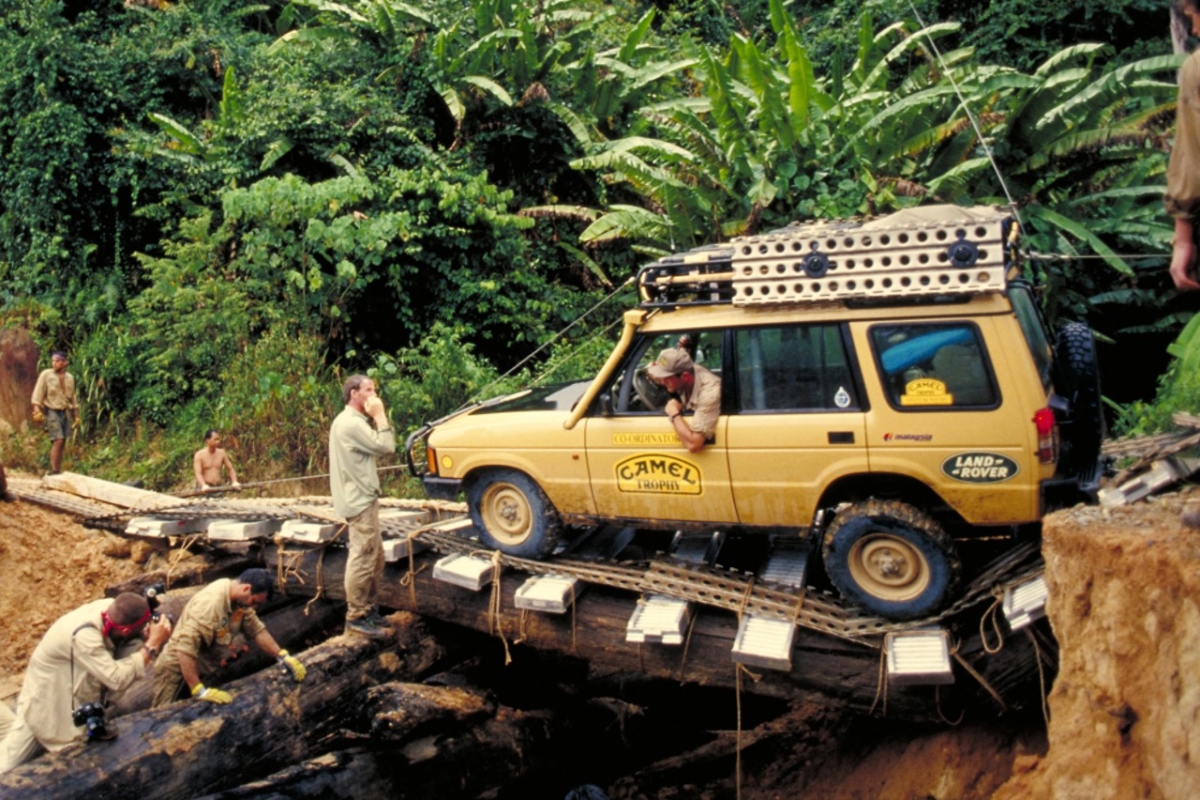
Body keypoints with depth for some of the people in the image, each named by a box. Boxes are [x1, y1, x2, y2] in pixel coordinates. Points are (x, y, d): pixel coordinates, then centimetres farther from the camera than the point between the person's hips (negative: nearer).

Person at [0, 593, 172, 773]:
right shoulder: (84, 636, -39)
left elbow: (122, 654, -8)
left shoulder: (111, 607, -20)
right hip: (47, 704, -7)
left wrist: (149, 636, -27)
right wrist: (152, 644, -36)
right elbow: (117, 679, -41)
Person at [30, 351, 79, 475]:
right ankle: (54, 472, -13)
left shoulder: (70, 377, 10)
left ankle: (57, 471, 11)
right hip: (52, 412, -5)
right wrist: (37, 410, -18)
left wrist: (76, 416, 17)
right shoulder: (46, 374, -4)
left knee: (62, 443, 5)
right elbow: (38, 394, -7)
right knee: (58, 441, -16)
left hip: (66, 412, 5)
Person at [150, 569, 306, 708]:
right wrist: (200, 691, -37)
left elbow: (257, 630, 6)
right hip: (178, 670, -8)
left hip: (200, 671, 8)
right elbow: (185, 649, -36)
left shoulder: (240, 599, -5)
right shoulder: (210, 603, -31)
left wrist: (284, 657, -2)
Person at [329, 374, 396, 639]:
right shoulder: (350, 423, -17)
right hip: (359, 500, -11)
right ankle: (356, 617, 0)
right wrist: (380, 415, -12)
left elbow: (376, 447, 16)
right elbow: (386, 447, -18)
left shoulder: (354, 421, 17)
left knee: (375, 557, 16)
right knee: (363, 559, -7)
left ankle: (367, 608, 24)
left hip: (363, 497, 11)